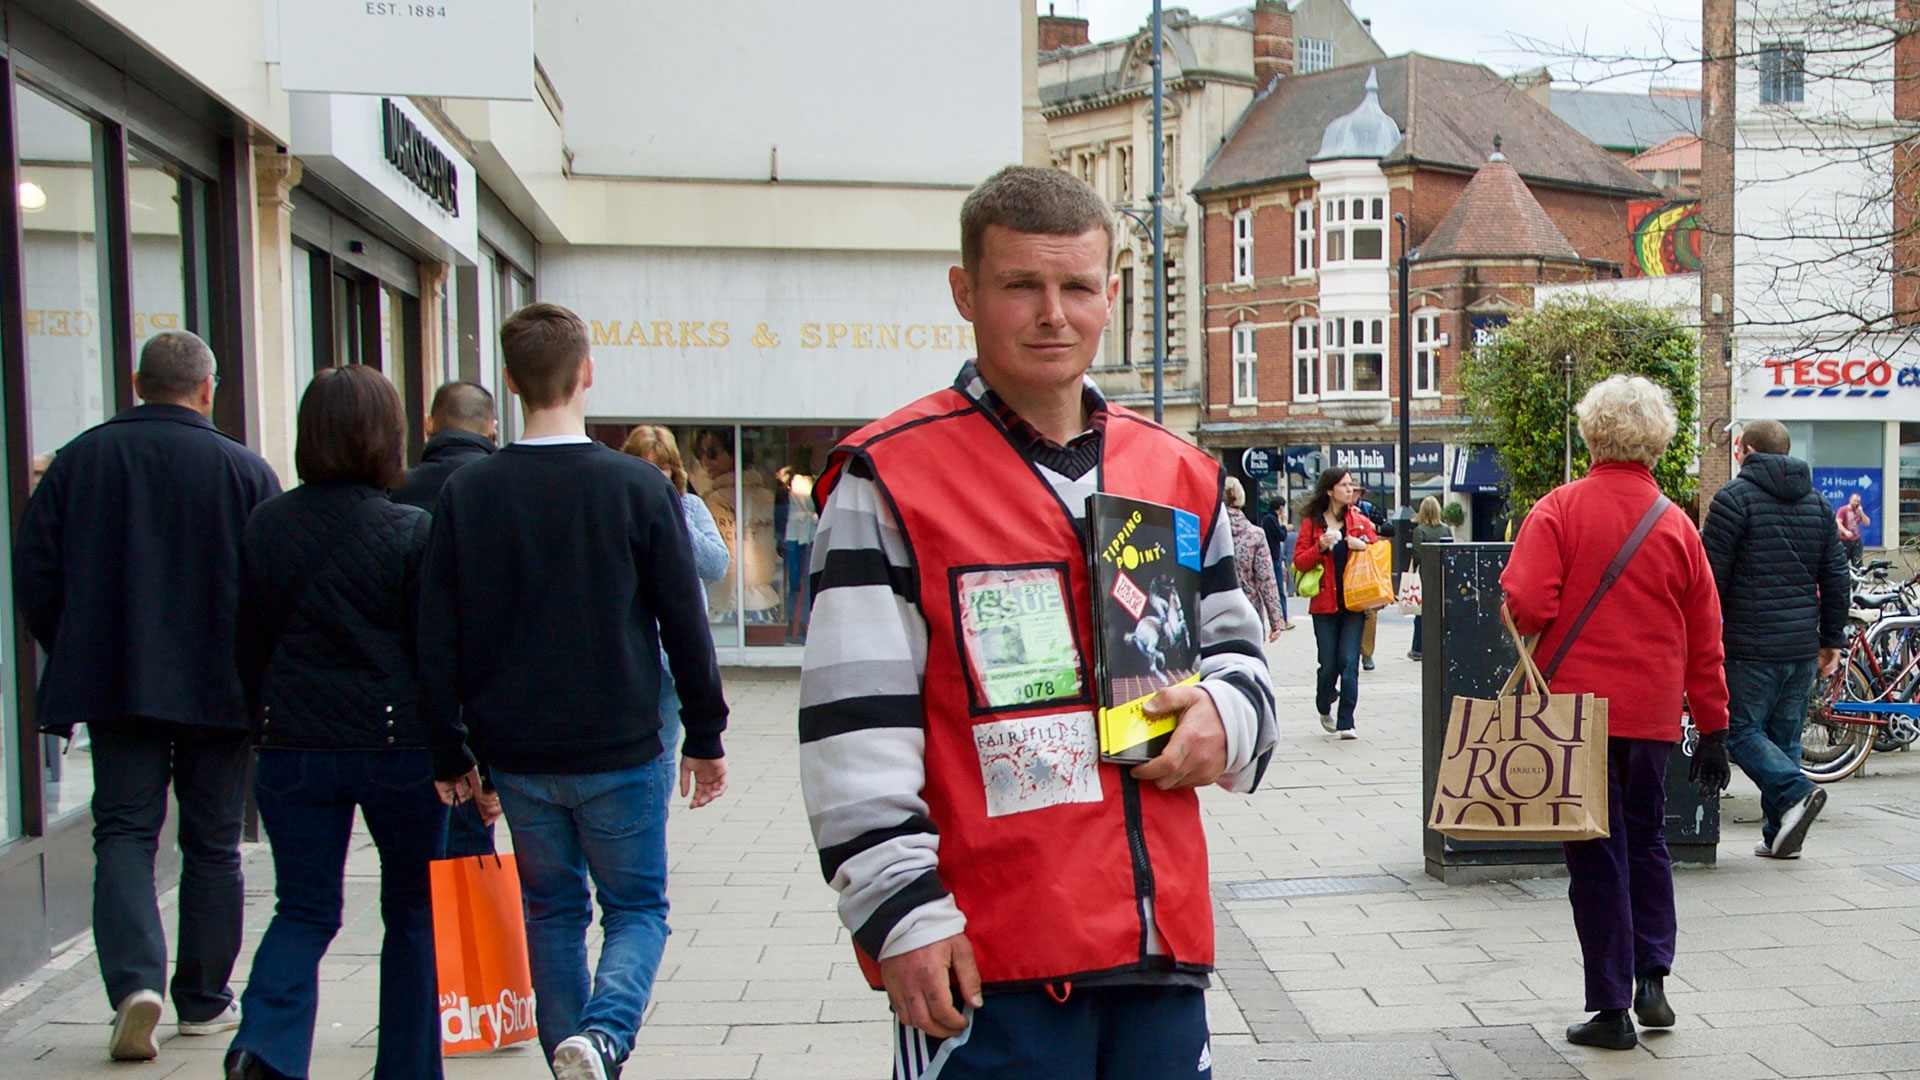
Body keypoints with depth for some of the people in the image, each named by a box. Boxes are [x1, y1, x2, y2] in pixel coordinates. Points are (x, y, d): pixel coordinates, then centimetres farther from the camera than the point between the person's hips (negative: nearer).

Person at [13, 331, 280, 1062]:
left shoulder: (79, 459, 1)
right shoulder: (245, 470, -6)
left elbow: (33, 573, 3)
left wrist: (75, 654, 15)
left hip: (112, 682, 1)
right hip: (219, 690, -1)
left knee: (124, 833, 5)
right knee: (212, 844, 10)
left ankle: (135, 981, -14)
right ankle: (204, 1001, 18)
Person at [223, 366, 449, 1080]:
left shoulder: (264, 526, 2)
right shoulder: (412, 531, -9)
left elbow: (247, 644, 9)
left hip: (292, 746, 3)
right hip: (399, 745, -3)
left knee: (304, 907, 12)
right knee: (413, 910, 13)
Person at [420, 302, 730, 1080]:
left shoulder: (466, 494, -2)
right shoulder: (637, 487, -8)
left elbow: (438, 641, -1)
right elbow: (685, 625, -5)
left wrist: (451, 754, 9)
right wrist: (704, 737, 5)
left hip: (517, 758, 2)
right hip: (621, 752, -2)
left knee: (552, 914, 17)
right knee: (637, 907, 10)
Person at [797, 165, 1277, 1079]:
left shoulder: (1178, 473, 11)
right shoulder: (888, 479, -5)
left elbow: (1235, 647, 22)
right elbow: (854, 734, -8)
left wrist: (1226, 714, -1)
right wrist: (905, 916, -12)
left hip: (1162, 938, 5)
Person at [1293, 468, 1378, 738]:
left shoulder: (1360, 521, 9)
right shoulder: (1311, 523, 3)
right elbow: (1299, 562, -1)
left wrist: (1364, 547, -9)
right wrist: (1320, 548, -16)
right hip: (1324, 603, -1)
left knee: (1349, 662, -7)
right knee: (1329, 664, 2)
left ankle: (1346, 723, -4)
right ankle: (1324, 708, 31)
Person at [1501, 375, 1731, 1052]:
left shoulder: (1559, 509, -8)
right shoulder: (1678, 526, 4)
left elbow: (1525, 605, -19)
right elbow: (1704, 639, 7)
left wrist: (1533, 635, 5)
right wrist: (1713, 729, 14)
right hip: (1652, 711, 3)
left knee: (1597, 855, 3)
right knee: (1645, 839, 21)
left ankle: (1612, 1009, 7)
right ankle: (1652, 979, 15)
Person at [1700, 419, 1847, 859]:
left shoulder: (1735, 498, -6)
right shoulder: (1817, 502, 13)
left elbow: (1711, 576, -10)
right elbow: (1837, 577, 14)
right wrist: (1832, 639, 20)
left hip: (1751, 645, -6)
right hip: (1802, 646, 6)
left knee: (1742, 731, 1)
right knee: (1785, 736, 11)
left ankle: (1795, 792, -20)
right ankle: (1779, 833, 12)